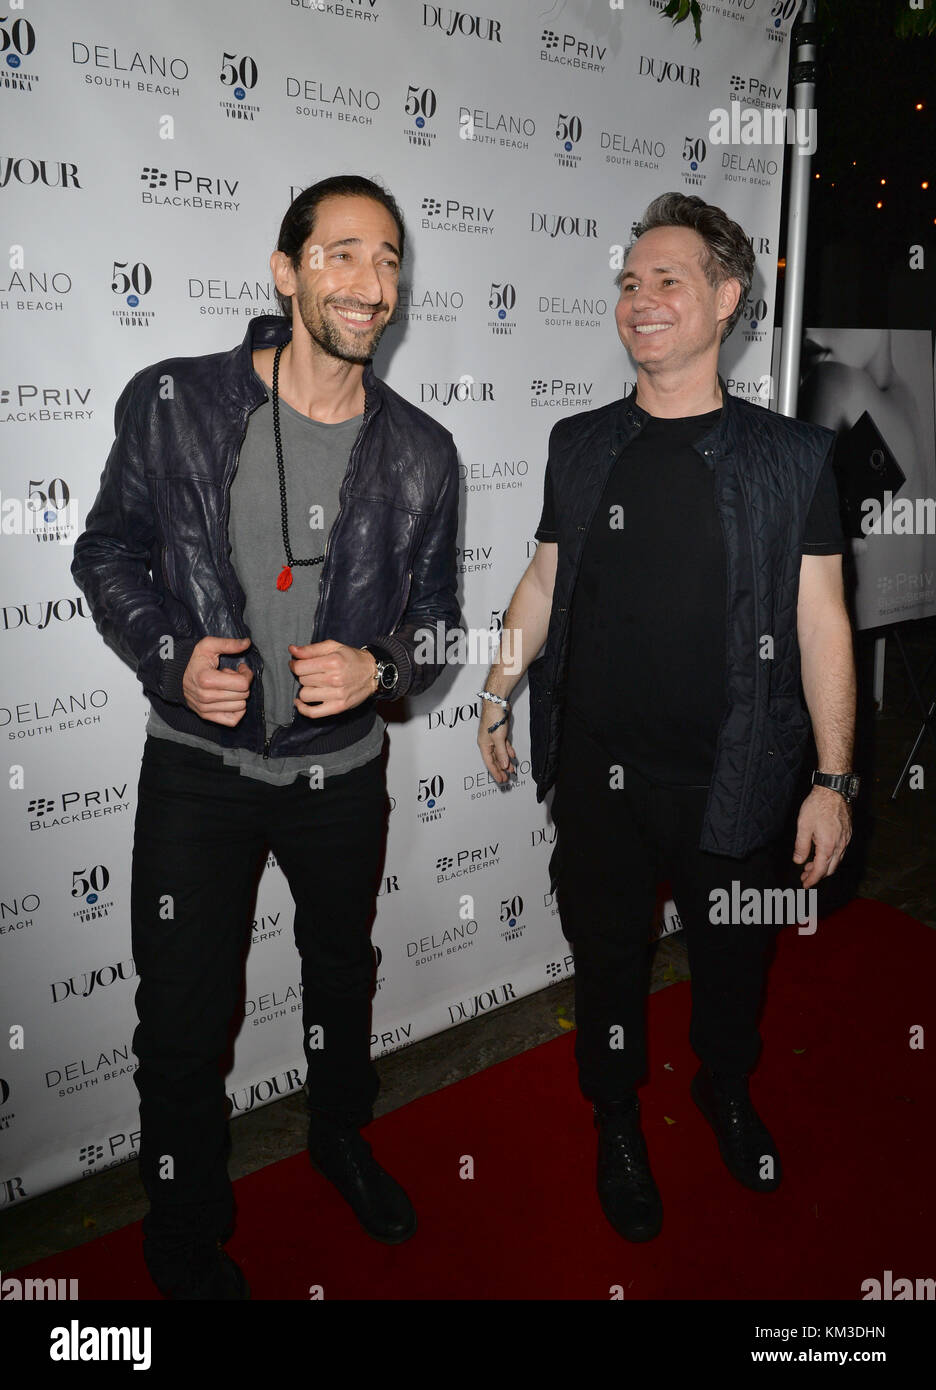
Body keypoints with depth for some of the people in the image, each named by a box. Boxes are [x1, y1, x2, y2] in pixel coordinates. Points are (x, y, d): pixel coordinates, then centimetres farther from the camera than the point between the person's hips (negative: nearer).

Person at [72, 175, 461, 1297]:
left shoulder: (419, 454, -6)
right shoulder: (172, 402, -11)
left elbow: (434, 613, 2)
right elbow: (109, 552, -1)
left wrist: (376, 668, -19)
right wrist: (172, 657, -18)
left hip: (344, 771, 2)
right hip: (198, 767, -2)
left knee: (343, 970, 24)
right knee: (182, 1023, 8)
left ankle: (341, 1134, 55)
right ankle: (186, 1232, 36)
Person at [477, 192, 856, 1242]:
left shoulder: (790, 455, -5)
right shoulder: (580, 445, 3)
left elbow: (820, 619, -5)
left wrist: (833, 780, -7)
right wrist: (498, 694, 12)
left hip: (730, 778, -1)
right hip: (595, 769, 2)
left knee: (731, 955, 17)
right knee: (608, 954, 15)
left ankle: (726, 1090, 48)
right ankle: (617, 1123, 40)